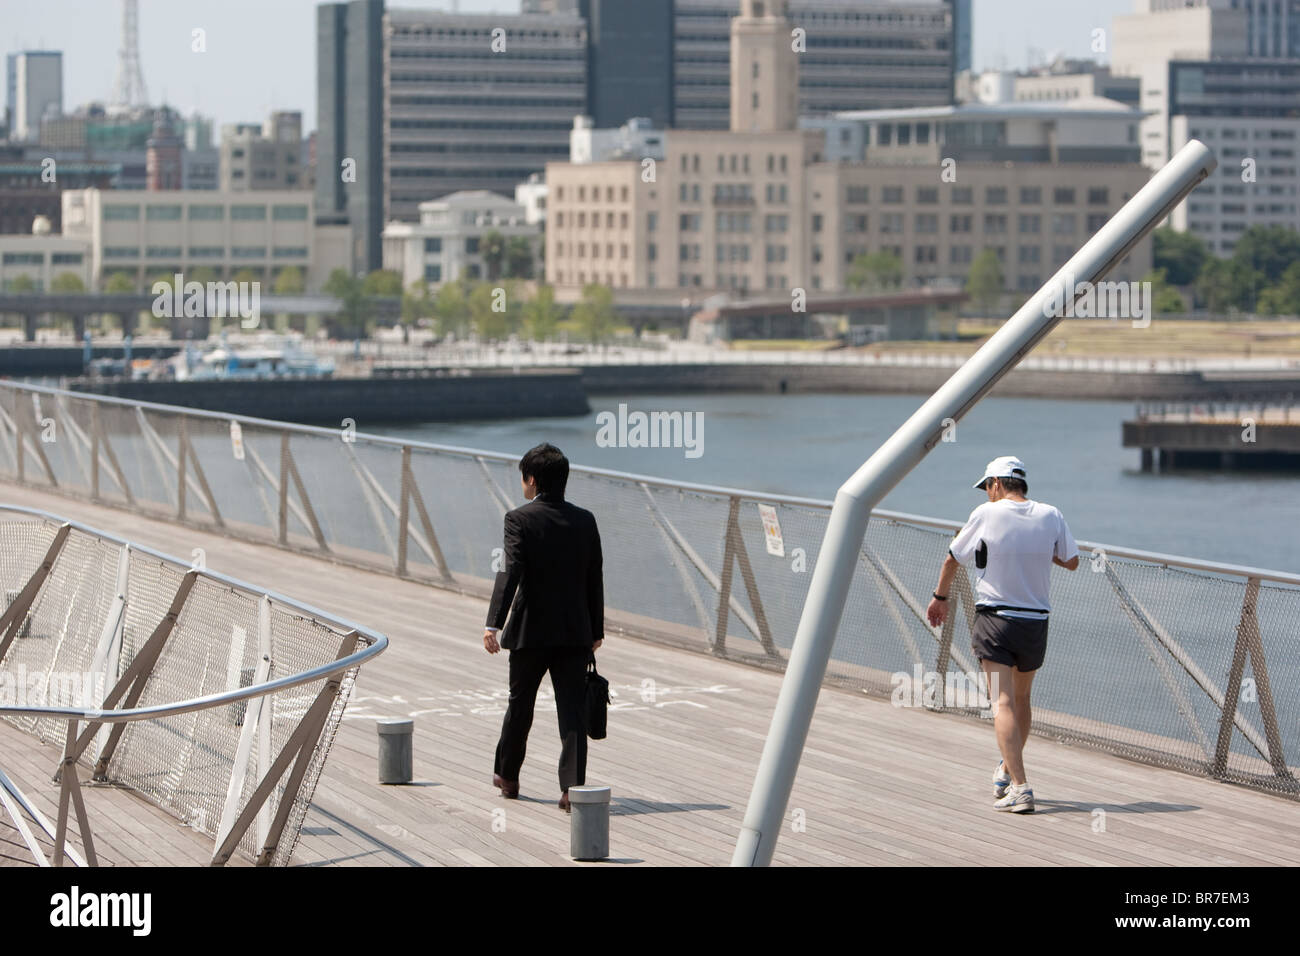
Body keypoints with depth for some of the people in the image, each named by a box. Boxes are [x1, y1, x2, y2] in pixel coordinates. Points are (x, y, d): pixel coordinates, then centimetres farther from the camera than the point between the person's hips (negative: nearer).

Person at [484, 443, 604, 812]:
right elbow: (595, 579, 8)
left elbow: (511, 572, -20)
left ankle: (507, 775, 32)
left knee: (520, 703, 16)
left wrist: (493, 623, -25)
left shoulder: (520, 519, -9)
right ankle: (573, 787, -10)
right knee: (573, 710, 0)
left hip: (531, 629, -2)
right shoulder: (584, 520, 5)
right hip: (575, 631, 3)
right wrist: (596, 630, 16)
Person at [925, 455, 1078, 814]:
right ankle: (1008, 771, 36)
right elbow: (1072, 562, 11)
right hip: (1035, 622, 4)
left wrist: (940, 597, 23)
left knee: (1004, 703, -8)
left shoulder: (986, 515, -6)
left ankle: (1019, 787, -20)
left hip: (994, 621, -4)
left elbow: (952, 559, 6)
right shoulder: (1050, 515, 0)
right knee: (1021, 699, 21)